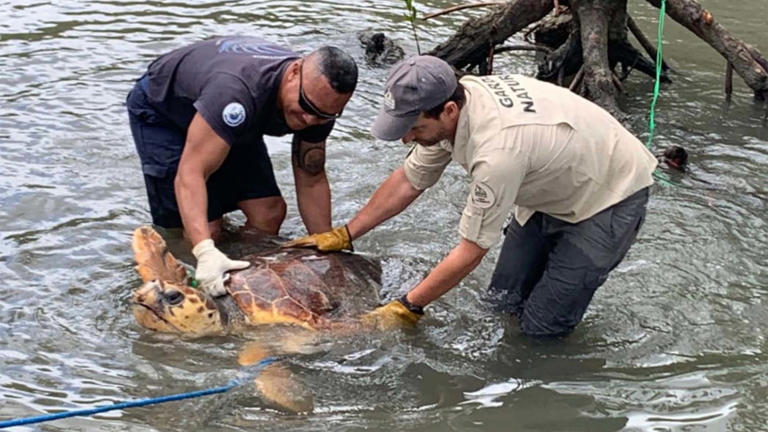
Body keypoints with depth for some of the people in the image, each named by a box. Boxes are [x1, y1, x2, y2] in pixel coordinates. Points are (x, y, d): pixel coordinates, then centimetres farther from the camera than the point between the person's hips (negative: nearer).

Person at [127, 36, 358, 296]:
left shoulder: (320, 101, -22)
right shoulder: (238, 90, -45)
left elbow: (311, 181, -10)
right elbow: (190, 173, -46)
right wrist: (205, 252, -57)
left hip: (227, 121, 6)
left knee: (269, 213, -7)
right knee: (205, 228, -17)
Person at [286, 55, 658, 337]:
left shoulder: (498, 148, -39)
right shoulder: (448, 106, -15)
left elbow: (470, 252, -29)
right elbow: (409, 181, 2)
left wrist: (406, 308, -20)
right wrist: (344, 235, 2)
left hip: (611, 195, -8)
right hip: (555, 187, 8)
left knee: (542, 329, -10)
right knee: (503, 302, 6)